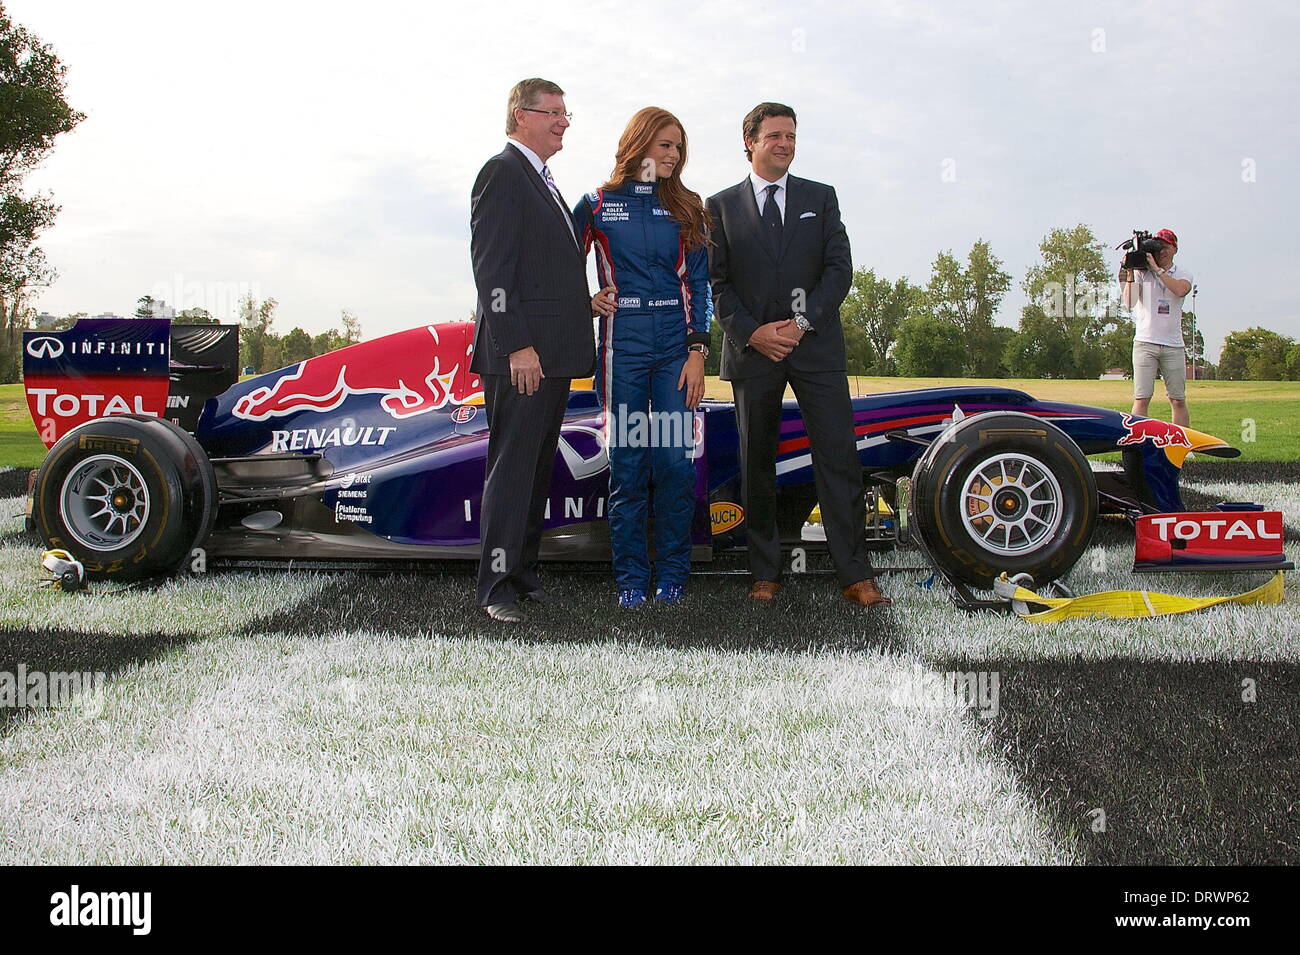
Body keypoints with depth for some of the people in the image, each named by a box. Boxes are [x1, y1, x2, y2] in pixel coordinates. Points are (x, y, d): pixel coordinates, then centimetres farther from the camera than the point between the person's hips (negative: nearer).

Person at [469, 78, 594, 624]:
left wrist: (585, 300, 12)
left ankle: (524, 573, 21)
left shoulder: (543, 181, 22)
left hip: (551, 353, 10)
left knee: (538, 469, 13)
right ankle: (498, 588, -4)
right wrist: (516, 345, -22)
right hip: (521, 353, -10)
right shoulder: (503, 172, -8)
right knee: (512, 469, -8)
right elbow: (492, 266, -16)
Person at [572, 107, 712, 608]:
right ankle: (631, 577, 10)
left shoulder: (686, 209, 11)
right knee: (627, 464, 0)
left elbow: (698, 284, 7)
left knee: (676, 462, -3)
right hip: (622, 346, -1)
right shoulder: (597, 205, 7)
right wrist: (587, 300, 1)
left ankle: (672, 575, 10)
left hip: (676, 345, 1)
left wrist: (697, 351, -2)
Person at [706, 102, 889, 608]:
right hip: (752, 350, 0)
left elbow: (839, 268, 3)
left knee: (838, 456, -6)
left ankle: (856, 576, -2)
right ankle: (765, 574, 15)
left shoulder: (821, 198, 12)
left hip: (816, 346, 0)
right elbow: (717, 282, 4)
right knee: (757, 463, 5)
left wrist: (803, 322, -10)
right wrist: (752, 332, -10)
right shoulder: (721, 206, 9)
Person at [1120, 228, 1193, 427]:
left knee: (1178, 400, 4)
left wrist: (1157, 269, -13)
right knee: (1141, 399, -7)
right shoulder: (1141, 272, 7)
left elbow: (1181, 290, -14)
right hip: (1145, 343, -2)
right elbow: (1129, 302, -6)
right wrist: (1130, 274, -14)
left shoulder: (1183, 274, 10)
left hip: (1173, 346, 2)